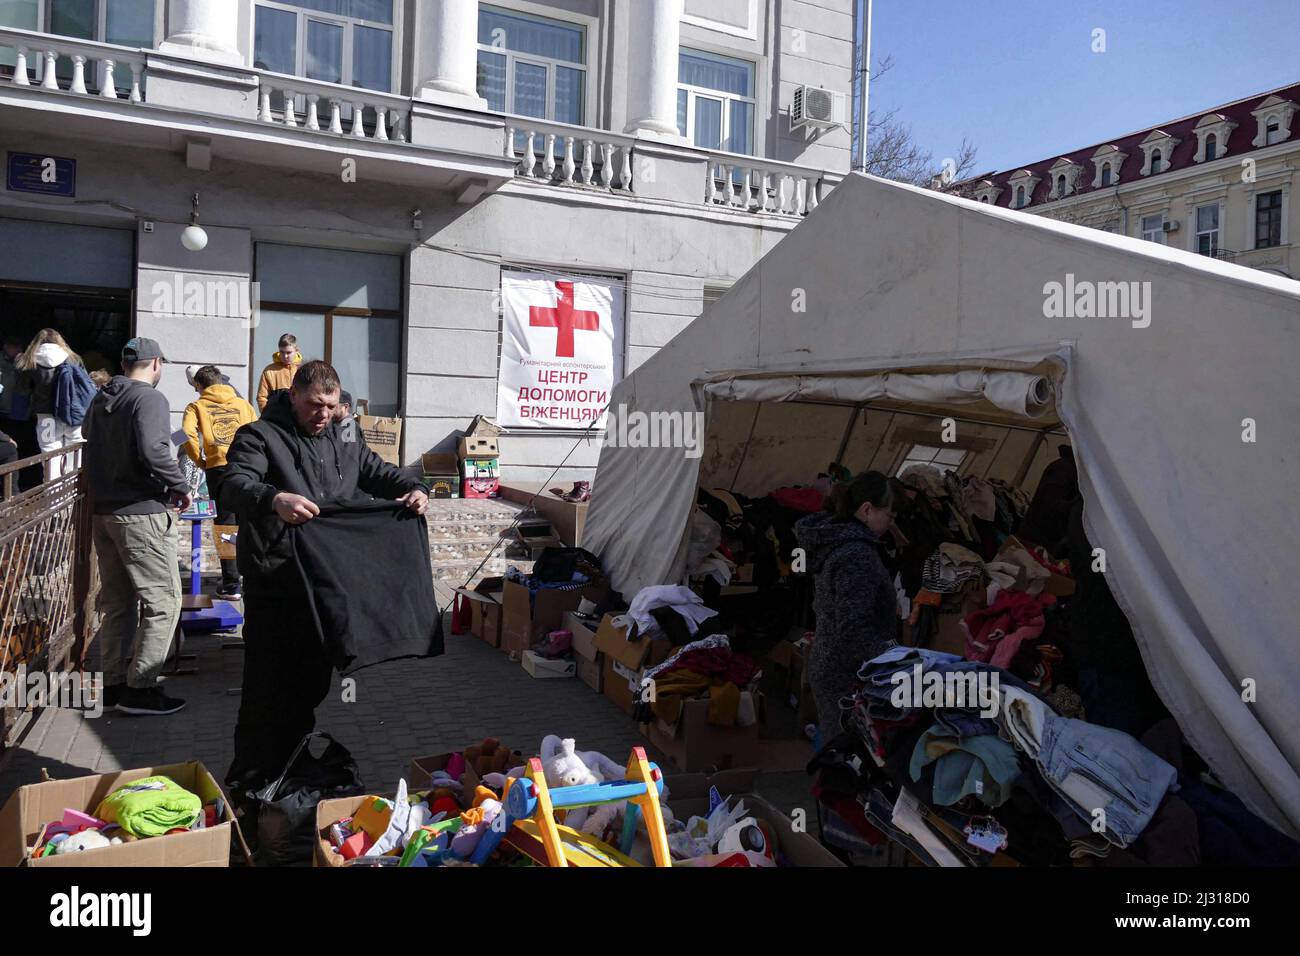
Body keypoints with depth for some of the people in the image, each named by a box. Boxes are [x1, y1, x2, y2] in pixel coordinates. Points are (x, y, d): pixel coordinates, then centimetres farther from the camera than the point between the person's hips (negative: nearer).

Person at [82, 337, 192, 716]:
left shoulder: (100, 400, 13)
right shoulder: (149, 398, -12)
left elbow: (92, 443, 18)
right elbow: (152, 450, -25)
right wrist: (181, 486, -13)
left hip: (103, 511, 9)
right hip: (141, 513, -9)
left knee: (117, 603, 16)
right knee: (163, 601, -2)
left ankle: (113, 684, 21)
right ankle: (140, 688, -2)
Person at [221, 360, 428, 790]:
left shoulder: (342, 444, 14)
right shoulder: (259, 436, -7)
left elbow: (381, 473, 20)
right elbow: (234, 487, -22)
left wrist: (413, 490, -4)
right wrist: (273, 499, -45)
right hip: (274, 589, -7)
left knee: (311, 688, 17)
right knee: (267, 690, -3)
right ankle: (247, 787, 12)